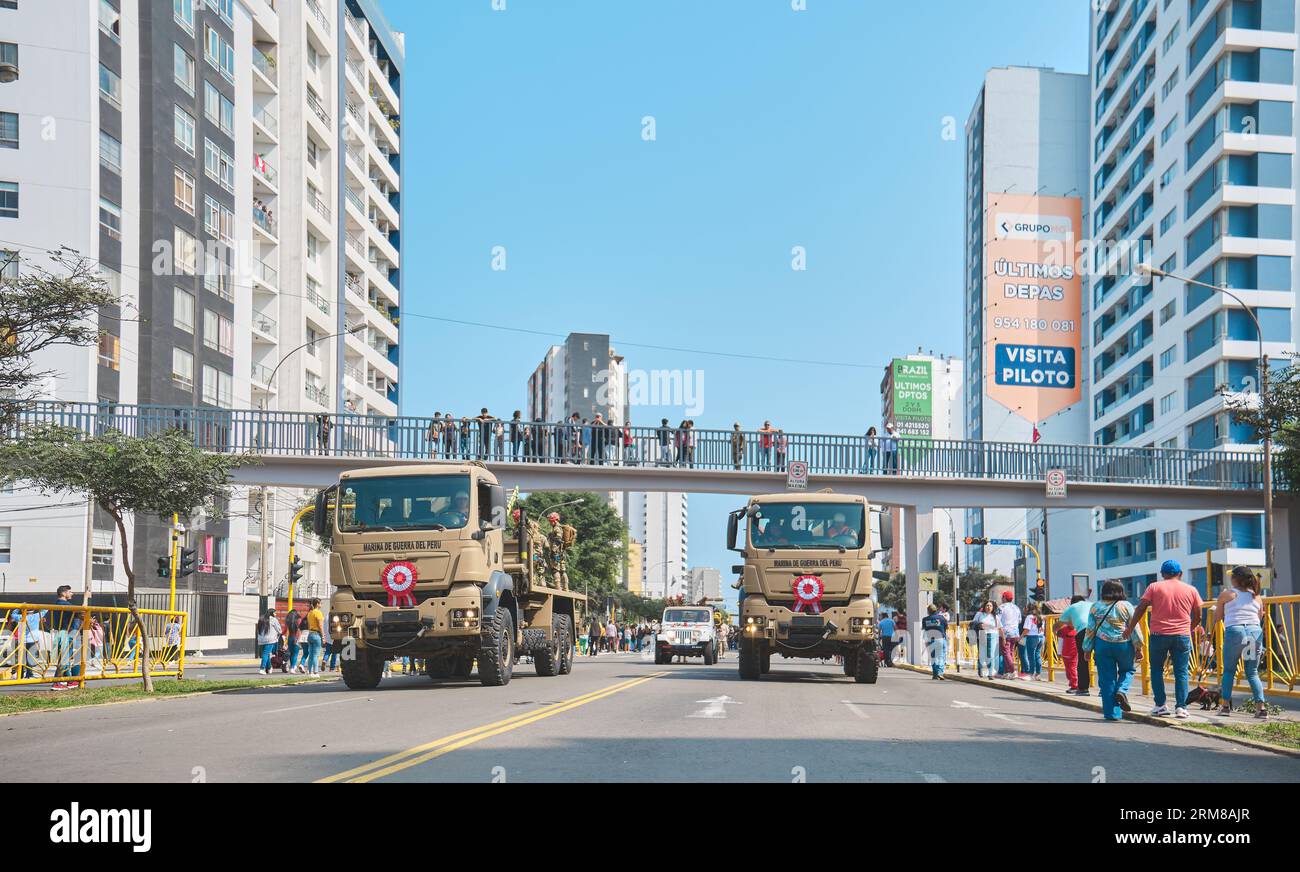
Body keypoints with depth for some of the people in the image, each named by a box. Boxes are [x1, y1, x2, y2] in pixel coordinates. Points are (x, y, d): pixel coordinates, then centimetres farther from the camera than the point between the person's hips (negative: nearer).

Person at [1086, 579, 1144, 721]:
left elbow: (1090, 630, 4)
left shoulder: (1095, 607, 4)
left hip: (1102, 645, 1)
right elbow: (1134, 629, -2)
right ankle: (1121, 691, -5)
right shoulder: (1126, 606, -1)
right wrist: (1138, 648, 4)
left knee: (1107, 679, 5)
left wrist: (1088, 649, 11)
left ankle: (1112, 713, 4)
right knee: (1127, 670, 23)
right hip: (1124, 645, -1)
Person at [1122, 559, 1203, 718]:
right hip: (1182, 635, 1)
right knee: (1181, 672, 6)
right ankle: (1180, 707, -1)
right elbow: (1197, 616, 13)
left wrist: (1130, 628, 1)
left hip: (1159, 634, -1)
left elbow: (1140, 609, -4)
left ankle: (1160, 705, 8)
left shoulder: (1154, 587, 2)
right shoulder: (1190, 590, 7)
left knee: (1157, 670, 12)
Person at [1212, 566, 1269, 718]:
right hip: (1255, 631, 3)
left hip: (1235, 631, -3)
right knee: (1252, 672, 10)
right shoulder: (1256, 596, 16)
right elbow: (1259, 616, 22)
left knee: (1228, 670, 10)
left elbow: (1218, 617, 12)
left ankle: (1225, 705, 6)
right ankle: (1261, 706, -2)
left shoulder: (1227, 594, 5)